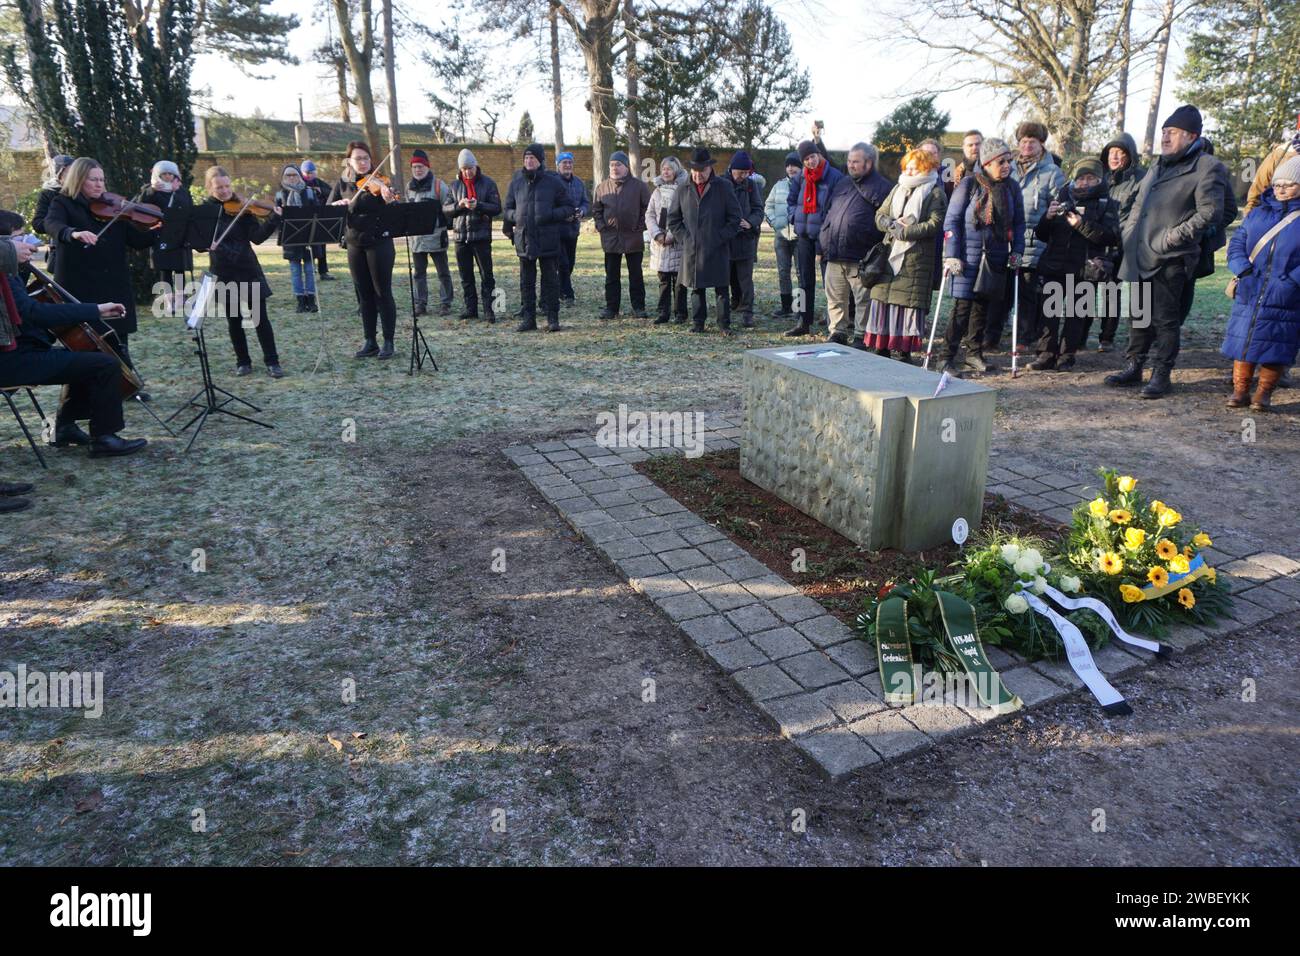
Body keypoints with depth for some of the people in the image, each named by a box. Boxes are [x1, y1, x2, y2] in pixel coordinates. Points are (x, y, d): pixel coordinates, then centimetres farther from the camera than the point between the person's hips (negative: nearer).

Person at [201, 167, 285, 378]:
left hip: (247, 268, -1)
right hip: (222, 271, 1)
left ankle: (272, 361, 3)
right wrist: (206, 243, -23)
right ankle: (243, 362, 18)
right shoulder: (204, 209, 3)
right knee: (233, 319, 7)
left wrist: (274, 219, -24)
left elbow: (257, 237, -10)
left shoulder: (241, 207, -1)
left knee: (260, 316, -3)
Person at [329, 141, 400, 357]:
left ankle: (388, 343, 5)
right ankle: (370, 342, 15)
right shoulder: (343, 183, 9)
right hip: (355, 245, 5)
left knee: (382, 293, -2)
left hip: (379, 243, -4)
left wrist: (389, 199, -34)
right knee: (364, 295, 9)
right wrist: (337, 204, -14)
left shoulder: (378, 182, -4)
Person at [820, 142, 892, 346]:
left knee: (863, 300, -1)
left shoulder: (882, 187, -2)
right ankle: (837, 334, 21)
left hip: (860, 257, -6)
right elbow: (828, 212, 25)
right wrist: (823, 243, 17)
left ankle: (861, 337, 8)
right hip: (834, 255, 6)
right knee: (835, 299, 10)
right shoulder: (842, 183, 19)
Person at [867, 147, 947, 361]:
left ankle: (905, 351, 1)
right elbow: (880, 215, 13)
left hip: (916, 259, -5)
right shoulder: (898, 189, 18)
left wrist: (904, 232, -14)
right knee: (883, 299, 4)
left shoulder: (936, 193, 0)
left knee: (909, 302, -5)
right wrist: (892, 224, -8)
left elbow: (934, 224, -12)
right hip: (890, 253, 5)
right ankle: (882, 346, 12)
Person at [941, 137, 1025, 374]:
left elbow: (1019, 222, 15)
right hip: (969, 256, -4)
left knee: (984, 306, 10)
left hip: (997, 258, 5)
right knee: (962, 306, -8)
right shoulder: (969, 184, -4)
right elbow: (951, 219, -6)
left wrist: (1017, 251, 3)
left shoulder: (1012, 188, 9)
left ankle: (974, 353, 21)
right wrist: (951, 255, -12)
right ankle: (949, 357, -3)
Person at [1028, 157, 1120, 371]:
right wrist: (1048, 217, -10)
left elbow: (1111, 237, -9)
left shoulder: (1107, 204, 3)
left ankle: (1066, 356, 9)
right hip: (1054, 266, 2)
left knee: (1076, 314, 3)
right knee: (1049, 311, -3)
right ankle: (1046, 355, 0)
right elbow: (1041, 235, 11)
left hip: (1084, 271, -2)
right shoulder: (1061, 199, 12)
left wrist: (1082, 225, -20)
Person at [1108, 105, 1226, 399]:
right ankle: (1134, 368, 25)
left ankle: (1161, 375, 7)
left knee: (1166, 320, -2)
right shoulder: (1157, 168, 19)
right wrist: (1129, 235, 15)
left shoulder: (1206, 167, -6)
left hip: (1171, 261, -8)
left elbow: (1210, 212, -14)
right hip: (1140, 258, 8)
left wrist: (1174, 236, -18)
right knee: (1138, 316, 15)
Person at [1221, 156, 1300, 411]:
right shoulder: (1258, 213, 10)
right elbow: (1236, 243, 9)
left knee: (1276, 346, 2)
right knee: (1243, 340, 4)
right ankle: (1240, 389, 13)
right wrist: (1243, 270, -7)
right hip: (1249, 294, 3)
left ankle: (1264, 393, 12)